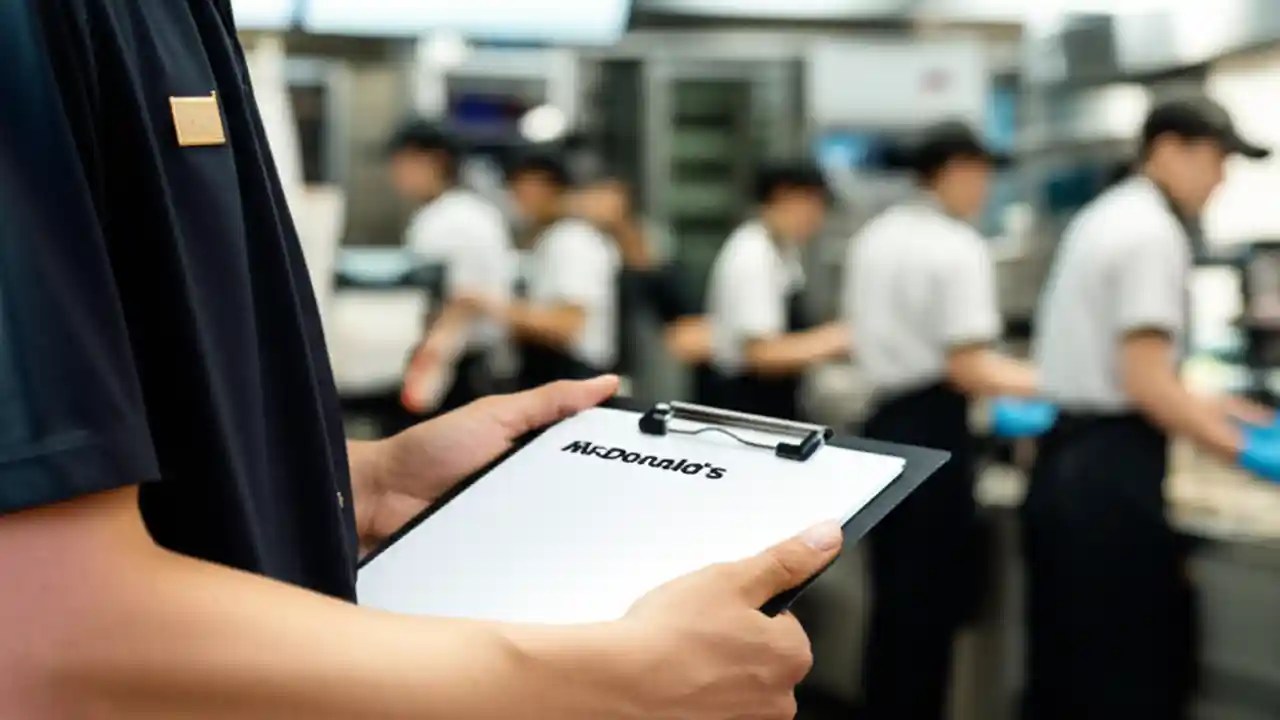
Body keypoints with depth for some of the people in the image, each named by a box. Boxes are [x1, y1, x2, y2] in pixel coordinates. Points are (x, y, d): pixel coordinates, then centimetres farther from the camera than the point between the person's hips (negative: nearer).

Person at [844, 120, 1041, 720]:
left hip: (884, 423, 8)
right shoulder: (958, 248, -14)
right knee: (932, 599, 2)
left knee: (892, 597, 16)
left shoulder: (874, 238, 10)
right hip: (934, 429, -8)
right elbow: (966, 368, -18)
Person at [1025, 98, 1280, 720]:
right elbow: (1143, 381, -19)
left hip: (1065, 459, 10)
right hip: (1112, 469, -10)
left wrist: (1208, 409, 21)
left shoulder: (1105, 218, 18)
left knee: (1063, 666, 15)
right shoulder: (1154, 232, -13)